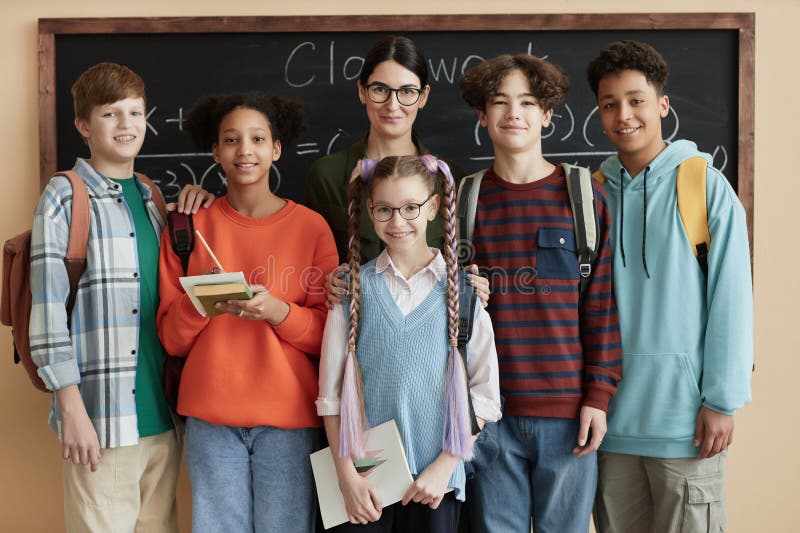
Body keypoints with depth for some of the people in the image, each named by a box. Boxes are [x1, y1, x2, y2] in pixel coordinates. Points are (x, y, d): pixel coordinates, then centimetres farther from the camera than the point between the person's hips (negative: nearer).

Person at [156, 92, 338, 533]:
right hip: (211, 415, 1)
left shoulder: (311, 226, 0)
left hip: (288, 414, -1)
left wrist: (276, 310, -18)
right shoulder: (192, 227, 5)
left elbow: (329, 334, -1)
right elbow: (172, 338, 6)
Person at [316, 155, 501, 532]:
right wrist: (347, 476, -4)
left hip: (436, 478, 0)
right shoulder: (354, 287, 0)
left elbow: (484, 396, 1)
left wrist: (444, 466, -6)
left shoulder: (462, 289, -1)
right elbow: (331, 393, 1)